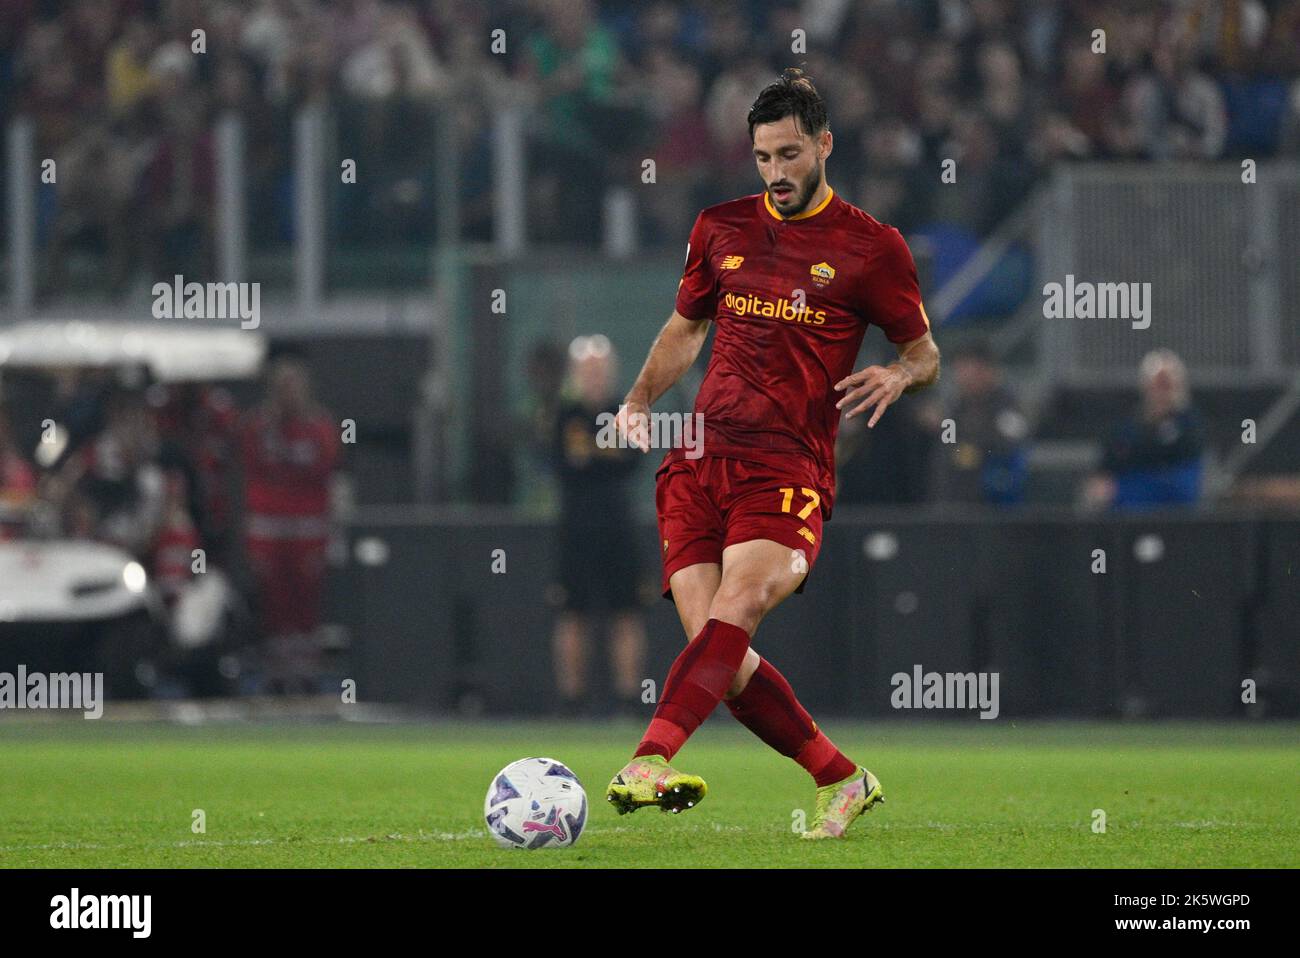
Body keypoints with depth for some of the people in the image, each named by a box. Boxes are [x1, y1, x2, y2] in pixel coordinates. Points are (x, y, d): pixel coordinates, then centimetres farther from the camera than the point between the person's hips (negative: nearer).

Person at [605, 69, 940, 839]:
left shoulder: (870, 248, 4)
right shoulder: (721, 229, 16)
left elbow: (926, 352, 11)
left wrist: (898, 378, -13)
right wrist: (641, 398, 14)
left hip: (789, 467, -4)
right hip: (703, 458, 4)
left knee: (736, 607, -29)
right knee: (718, 649, -9)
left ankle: (651, 762, -45)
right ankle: (843, 781, 7)